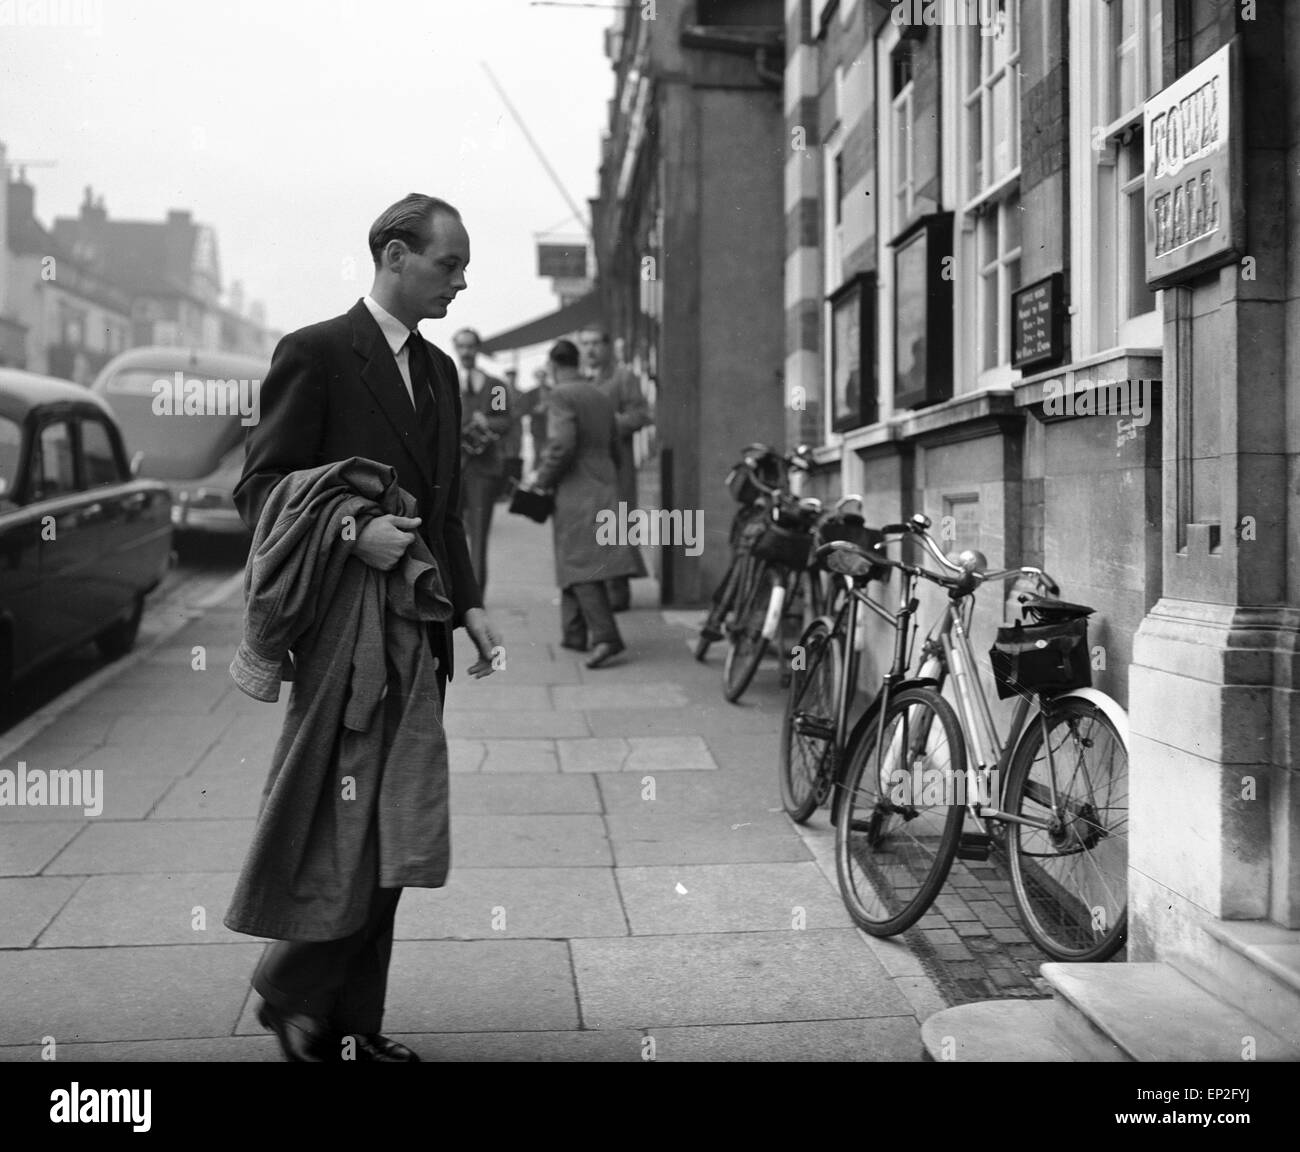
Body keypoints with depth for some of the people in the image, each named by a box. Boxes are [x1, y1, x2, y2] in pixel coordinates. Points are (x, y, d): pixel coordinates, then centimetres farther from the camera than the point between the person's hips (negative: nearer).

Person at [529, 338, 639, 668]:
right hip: (604, 489, 8)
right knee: (572, 561, 17)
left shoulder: (561, 397, -10)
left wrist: (542, 477, -9)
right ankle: (575, 633, 22)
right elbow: (614, 448, 19)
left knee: (580, 566, -9)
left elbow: (562, 445, -21)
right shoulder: (602, 398, 15)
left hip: (576, 492, -8)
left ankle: (605, 636, -19)